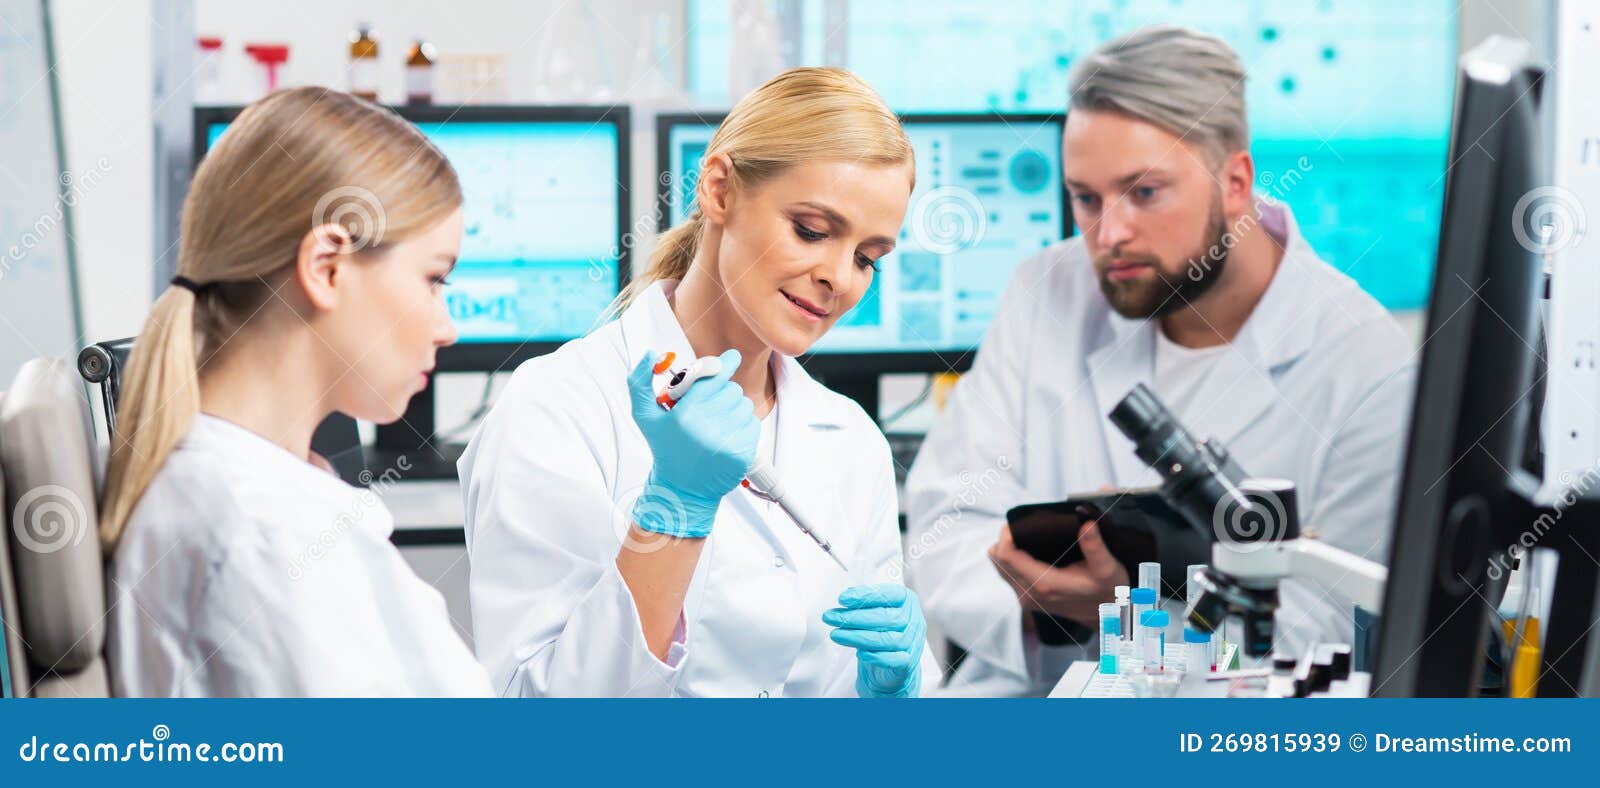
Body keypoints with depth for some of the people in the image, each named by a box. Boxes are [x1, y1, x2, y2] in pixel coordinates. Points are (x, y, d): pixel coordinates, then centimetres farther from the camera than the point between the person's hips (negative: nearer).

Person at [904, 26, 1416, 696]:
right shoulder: (1046, 296, 5)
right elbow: (949, 520, 2)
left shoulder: (1369, 372, -8)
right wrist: (1034, 607, -18)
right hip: (1019, 692, 3)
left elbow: (1326, 629, -12)